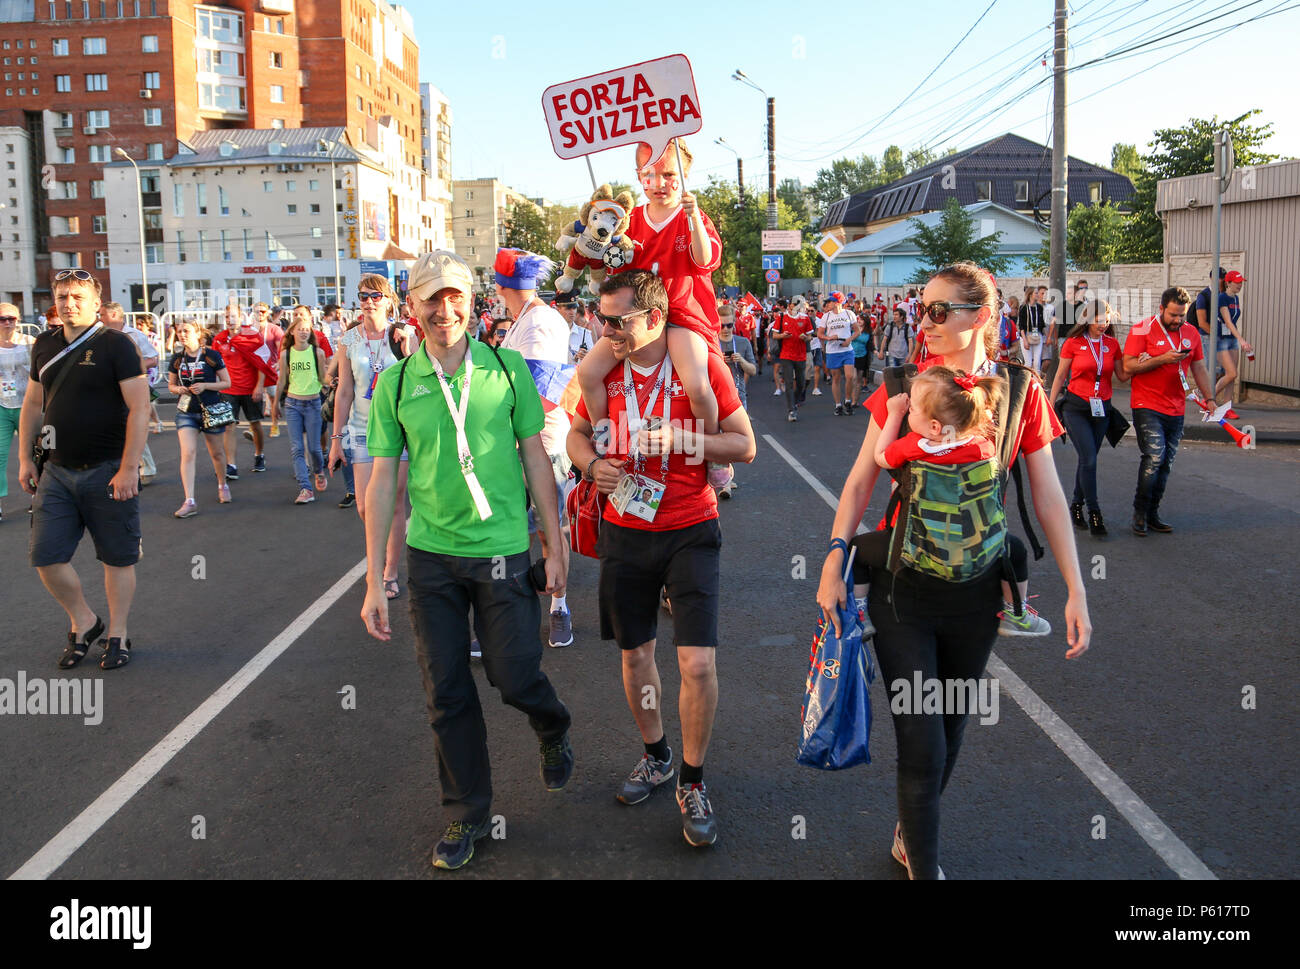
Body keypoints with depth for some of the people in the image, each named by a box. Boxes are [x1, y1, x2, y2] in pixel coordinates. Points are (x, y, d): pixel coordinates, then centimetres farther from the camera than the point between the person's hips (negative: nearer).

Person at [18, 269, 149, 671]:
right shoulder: (45, 345, 9)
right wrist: (25, 459, 12)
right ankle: (83, 622, 25)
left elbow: (139, 407, -14)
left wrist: (128, 468, -19)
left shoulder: (115, 344, -9)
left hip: (107, 471, -5)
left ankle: (117, 635, 21)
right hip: (57, 472, 5)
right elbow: (32, 404, 18)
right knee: (46, 557, 3)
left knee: (118, 559, 5)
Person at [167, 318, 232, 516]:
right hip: (186, 412, 2)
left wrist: (205, 386, -17)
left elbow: (226, 382, -2)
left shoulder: (211, 355, -5)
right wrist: (178, 389, -9)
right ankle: (189, 502, -14)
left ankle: (222, 486, 40)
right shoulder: (176, 359, 4)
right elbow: (171, 385, 15)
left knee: (216, 453, 13)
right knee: (187, 453, -12)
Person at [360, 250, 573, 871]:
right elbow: (382, 481, 1)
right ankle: (466, 813, 27)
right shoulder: (395, 383, 0)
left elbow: (535, 458, 2)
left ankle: (554, 732, 40)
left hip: (504, 549, -1)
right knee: (446, 693, 8)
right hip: (430, 556, 2)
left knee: (514, 675, 4)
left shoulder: (506, 367, -2)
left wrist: (556, 546, 1)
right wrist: (374, 580, -1)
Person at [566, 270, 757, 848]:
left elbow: (745, 446, -8)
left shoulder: (701, 365, -10)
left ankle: (692, 782, 13)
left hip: (690, 532, -3)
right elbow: (577, 433, 15)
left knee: (698, 662, -9)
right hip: (624, 532, 4)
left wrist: (677, 439, -22)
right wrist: (592, 464, -8)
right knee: (635, 653, 13)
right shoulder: (605, 369, 0)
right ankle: (656, 757, 37)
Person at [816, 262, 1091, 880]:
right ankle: (924, 867, 19)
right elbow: (862, 479, -1)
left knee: (948, 730, 17)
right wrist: (834, 561, -9)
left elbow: (1049, 497, -1)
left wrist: (1075, 590, -3)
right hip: (903, 585, -1)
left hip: (977, 590, 2)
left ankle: (909, 837, 42)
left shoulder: (1021, 392, -3)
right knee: (923, 746, -1)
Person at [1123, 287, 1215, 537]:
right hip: (1147, 407, -6)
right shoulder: (1142, 330, -6)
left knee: (1165, 463, 7)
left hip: (1176, 410, 6)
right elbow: (1128, 366, -12)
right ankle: (1140, 512, -4)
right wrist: (1162, 359, -18)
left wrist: (1209, 398, 10)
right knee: (1154, 456, -17)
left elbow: (1199, 369, 18)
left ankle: (1152, 514, 17)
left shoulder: (1191, 333, 11)